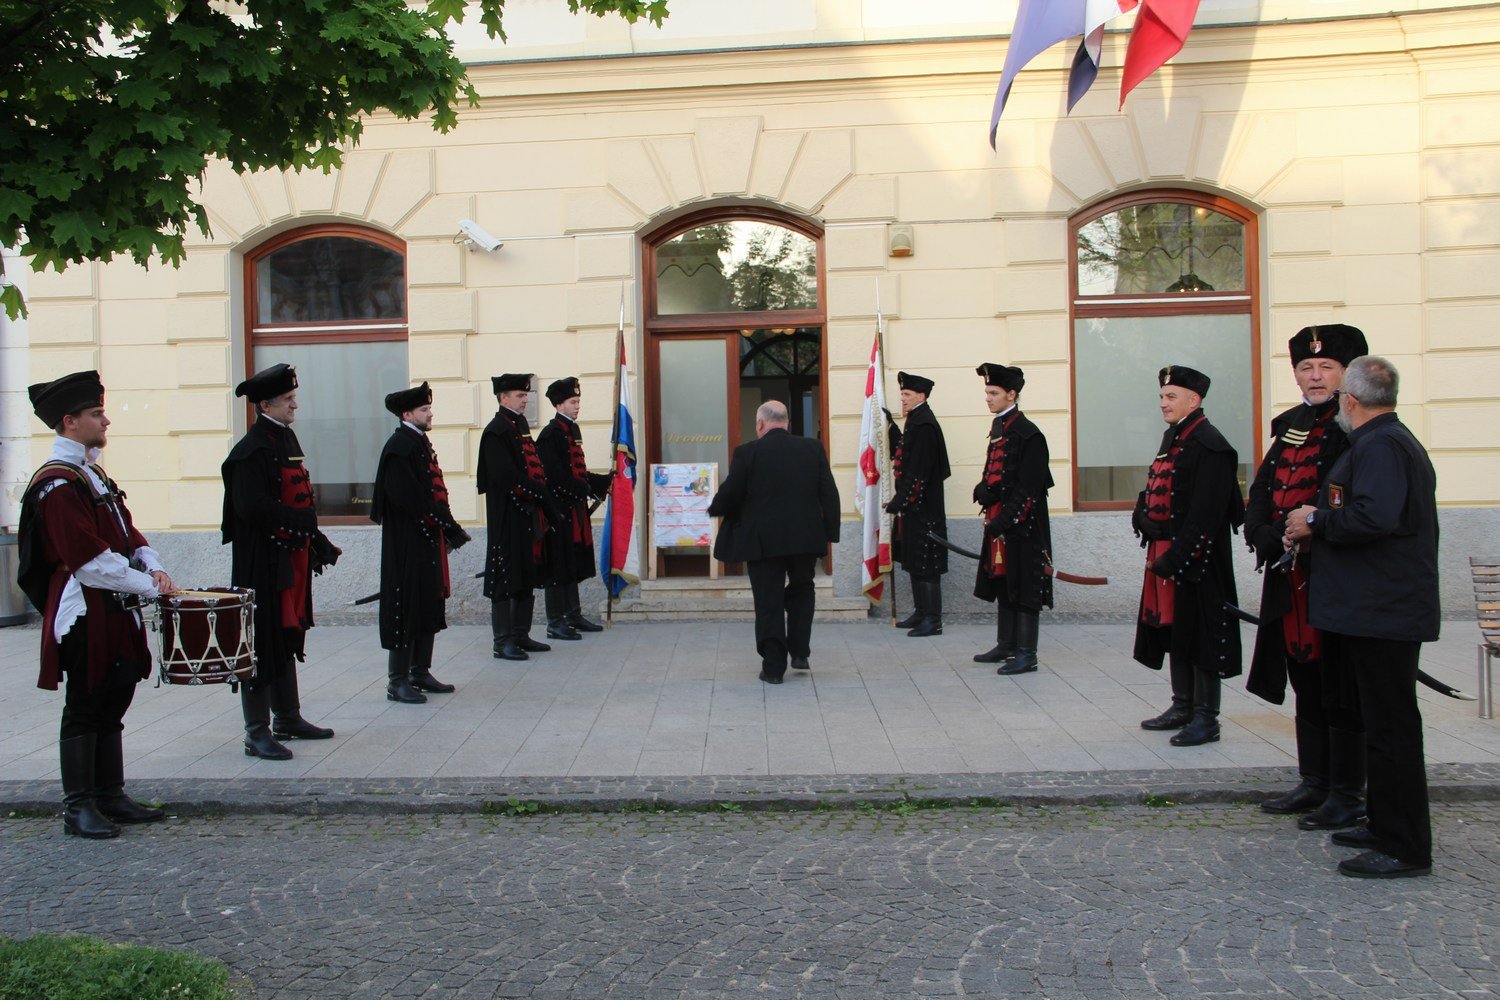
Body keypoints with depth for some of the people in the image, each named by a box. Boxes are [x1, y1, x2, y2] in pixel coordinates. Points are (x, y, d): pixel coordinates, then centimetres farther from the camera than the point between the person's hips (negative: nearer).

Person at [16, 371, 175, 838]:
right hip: (85, 614, -9)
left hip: (114, 613, 9)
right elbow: (88, 560, -21)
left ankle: (110, 796, 22)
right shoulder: (57, 482, -15)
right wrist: (148, 585, -16)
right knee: (84, 709, -1)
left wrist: (152, 567, -2)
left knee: (112, 705, 13)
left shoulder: (92, 473, 16)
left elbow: (127, 531, 17)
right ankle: (78, 808, 8)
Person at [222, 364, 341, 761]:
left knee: (288, 637, 17)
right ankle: (257, 732, 5)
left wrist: (317, 542, 12)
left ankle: (288, 718, 28)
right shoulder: (250, 450, -15)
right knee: (262, 644, -3)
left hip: (293, 557, 9)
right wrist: (304, 521, -21)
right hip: (263, 562, -9)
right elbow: (253, 508, -24)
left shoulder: (287, 439, 13)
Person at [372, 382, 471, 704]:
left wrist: (449, 529, 7)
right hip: (408, 545, -10)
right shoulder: (399, 448, -14)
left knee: (429, 604, 13)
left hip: (429, 541, 10)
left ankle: (420, 673, 23)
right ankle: (397, 682, 4)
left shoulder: (420, 443, 15)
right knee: (407, 607, -4)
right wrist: (449, 529, -17)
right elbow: (409, 499, -21)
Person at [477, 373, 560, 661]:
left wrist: (544, 498, 5)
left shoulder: (521, 426, 16)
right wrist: (541, 494, -16)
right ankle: (503, 642, 2)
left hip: (529, 516, 9)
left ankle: (521, 635, 22)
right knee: (507, 578, -4)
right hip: (508, 517, -9)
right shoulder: (496, 431, -12)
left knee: (528, 578, 13)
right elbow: (507, 478, -20)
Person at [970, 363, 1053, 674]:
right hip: (999, 521, 9)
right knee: (1002, 585, 16)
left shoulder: (1028, 433, -14)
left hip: (1022, 526, -9)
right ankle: (1005, 646, 26)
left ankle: (1026, 655, 3)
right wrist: (983, 490, -3)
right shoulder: (998, 427, 13)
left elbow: (1028, 488, -18)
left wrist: (1004, 520, -20)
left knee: (1024, 590, -3)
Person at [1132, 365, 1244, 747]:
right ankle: (1183, 707, 27)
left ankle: (1206, 719, 6)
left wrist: (1174, 558, -21)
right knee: (1173, 632, 15)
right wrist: (1151, 539, 5)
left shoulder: (1209, 446, -15)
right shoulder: (1172, 438, 14)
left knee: (1201, 635, -1)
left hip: (1197, 562, -9)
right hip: (1165, 555, 9)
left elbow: (1205, 515, -21)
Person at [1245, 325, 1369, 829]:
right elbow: (1261, 491, 12)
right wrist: (1265, 535, -5)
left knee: (1340, 689, 0)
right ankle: (1314, 784, 26)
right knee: (1306, 685, 15)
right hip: (1290, 579, 8)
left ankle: (1347, 796, 11)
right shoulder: (1290, 425, 15)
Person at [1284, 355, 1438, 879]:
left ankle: (1405, 849, 2)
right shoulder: (1393, 440, 18)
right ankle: (1387, 825, 27)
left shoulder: (1379, 446, -16)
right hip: (1381, 608, 11)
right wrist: (1314, 528, 11)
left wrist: (1316, 521, -15)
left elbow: (1374, 518, -31)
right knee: (1384, 723, 17)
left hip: (1383, 614, -11)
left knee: (1392, 728, -5)